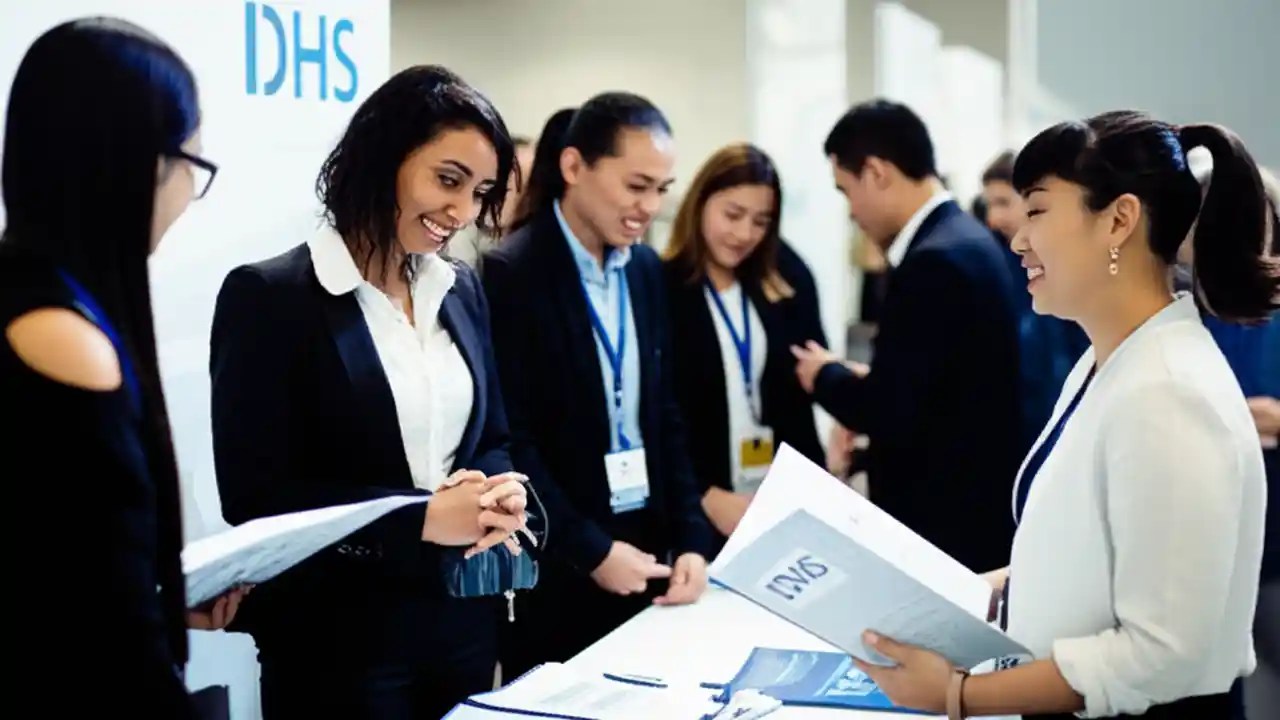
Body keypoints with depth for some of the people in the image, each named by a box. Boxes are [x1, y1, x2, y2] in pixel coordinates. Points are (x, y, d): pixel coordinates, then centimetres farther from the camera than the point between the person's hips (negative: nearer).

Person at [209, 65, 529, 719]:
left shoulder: (462, 290, 8)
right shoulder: (270, 295, -11)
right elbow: (254, 496, -15)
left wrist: (496, 496, -9)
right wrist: (422, 518, -22)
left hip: (466, 620, 6)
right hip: (339, 640, -6)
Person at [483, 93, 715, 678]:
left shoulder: (647, 270, 8)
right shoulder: (511, 275, -13)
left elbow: (666, 418, 11)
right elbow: (508, 442, -15)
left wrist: (690, 539, 2)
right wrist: (591, 551, -15)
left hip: (645, 548, 6)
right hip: (555, 570, -6)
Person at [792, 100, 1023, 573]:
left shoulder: (935, 261, -21)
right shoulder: (962, 240, 10)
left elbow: (891, 413, -23)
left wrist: (826, 376, -6)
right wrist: (866, 386, 8)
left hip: (944, 525, -10)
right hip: (970, 511, 10)